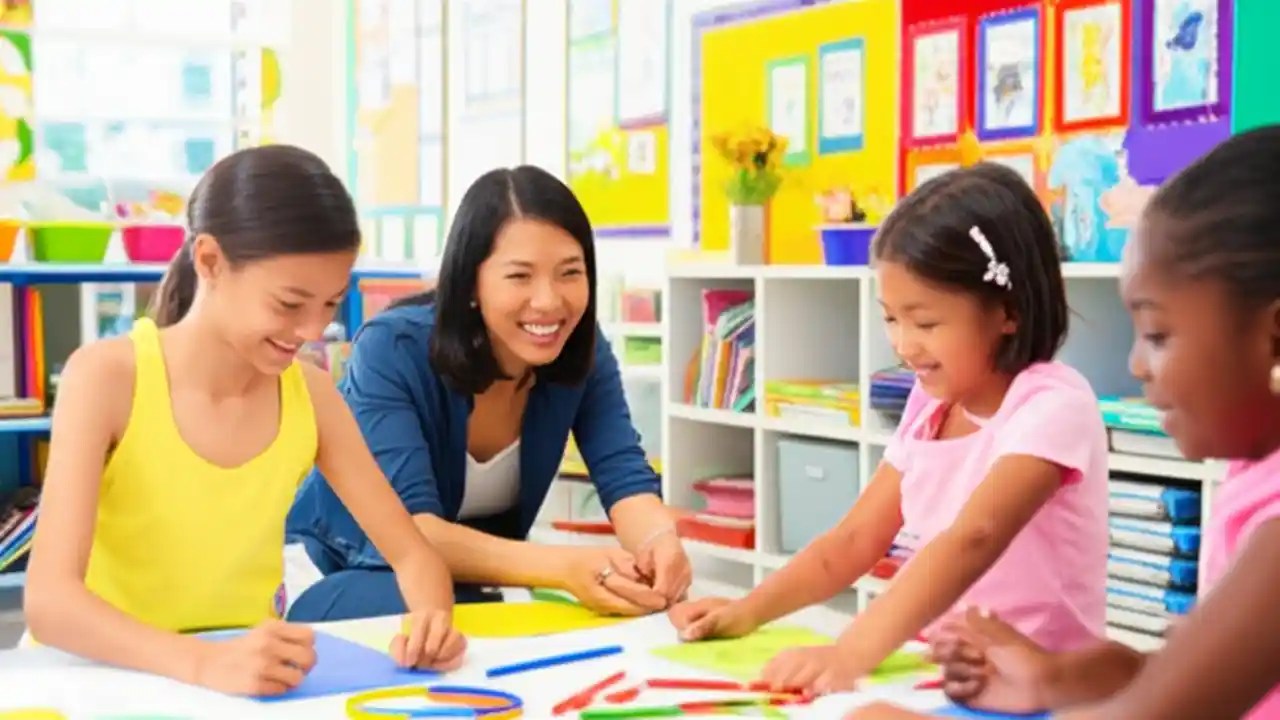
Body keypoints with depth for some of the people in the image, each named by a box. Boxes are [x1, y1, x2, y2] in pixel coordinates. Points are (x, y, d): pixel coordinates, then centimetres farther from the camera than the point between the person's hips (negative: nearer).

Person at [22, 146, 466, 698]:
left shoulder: (311, 394, -1)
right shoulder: (108, 377, -13)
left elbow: (412, 553, 4)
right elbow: (48, 601, -21)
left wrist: (431, 619, -19)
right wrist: (203, 663, -37)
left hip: (251, 682, 3)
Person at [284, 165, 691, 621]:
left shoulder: (582, 352, -12)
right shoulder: (392, 351, -26)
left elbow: (624, 477, -21)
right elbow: (410, 529, -36)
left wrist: (660, 544, -46)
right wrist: (565, 568, -52)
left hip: (468, 578, 5)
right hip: (333, 576, -4)